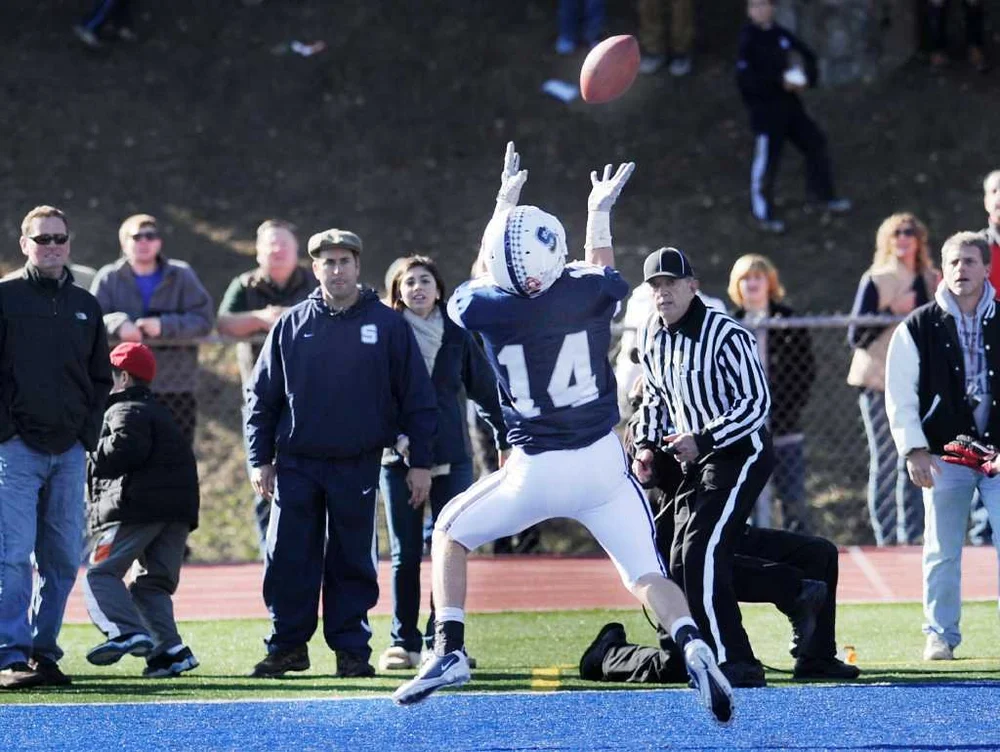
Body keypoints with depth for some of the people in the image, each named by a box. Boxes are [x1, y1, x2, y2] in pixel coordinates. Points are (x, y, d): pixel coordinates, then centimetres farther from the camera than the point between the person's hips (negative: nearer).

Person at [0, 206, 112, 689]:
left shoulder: (85, 306, 15)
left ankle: (43, 650, 13)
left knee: (63, 558, 5)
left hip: (70, 450, 5)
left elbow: (100, 378, 21)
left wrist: (88, 431, 9)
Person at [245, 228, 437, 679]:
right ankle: (287, 645, 9)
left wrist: (420, 463, -2)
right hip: (297, 464, 1)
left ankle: (351, 649, 10)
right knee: (288, 561, 0)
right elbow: (262, 395, 8)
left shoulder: (388, 325, 0)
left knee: (352, 563, 4)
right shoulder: (292, 325, 4)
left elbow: (418, 399, 2)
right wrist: (260, 460, 2)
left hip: (357, 467, -1)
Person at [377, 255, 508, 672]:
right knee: (405, 555, 1)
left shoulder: (457, 337, 7)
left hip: (451, 460, 1)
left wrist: (505, 441, 14)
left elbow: (486, 391, 14)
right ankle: (404, 642, 5)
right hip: (399, 460, -1)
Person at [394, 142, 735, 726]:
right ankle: (692, 645, -23)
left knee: (451, 533, 22)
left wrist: (503, 208, 27)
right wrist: (600, 212, 35)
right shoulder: (587, 293, -7)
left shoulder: (487, 308, -10)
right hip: (602, 464, 1)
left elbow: (489, 281, 17)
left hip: (534, 473, -1)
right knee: (645, 574, 6)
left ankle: (451, 651, 11)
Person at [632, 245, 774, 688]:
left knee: (702, 557, -19)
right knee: (682, 565, 6)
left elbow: (757, 403, -18)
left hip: (739, 454, -9)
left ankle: (734, 664, -17)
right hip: (696, 460, 9)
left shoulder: (725, 336, -19)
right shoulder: (652, 337, 5)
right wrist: (647, 444, 4)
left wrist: (702, 439, -24)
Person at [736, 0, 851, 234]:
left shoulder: (781, 35, 4)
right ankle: (762, 213, 12)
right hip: (764, 108, -7)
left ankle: (823, 195, 34)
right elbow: (746, 78, -20)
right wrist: (779, 81, -24)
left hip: (790, 105, 7)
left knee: (815, 143, 15)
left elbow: (808, 58, 12)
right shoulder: (748, 41, -13)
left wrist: (806, 79, -9)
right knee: (766, 160, -3)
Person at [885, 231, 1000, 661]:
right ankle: (940, 635, 15)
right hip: (944, 455, -1)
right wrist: (913, 449, -8)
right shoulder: (917, 329, 1)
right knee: (942, 552, 4)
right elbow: (900, 396, 1)